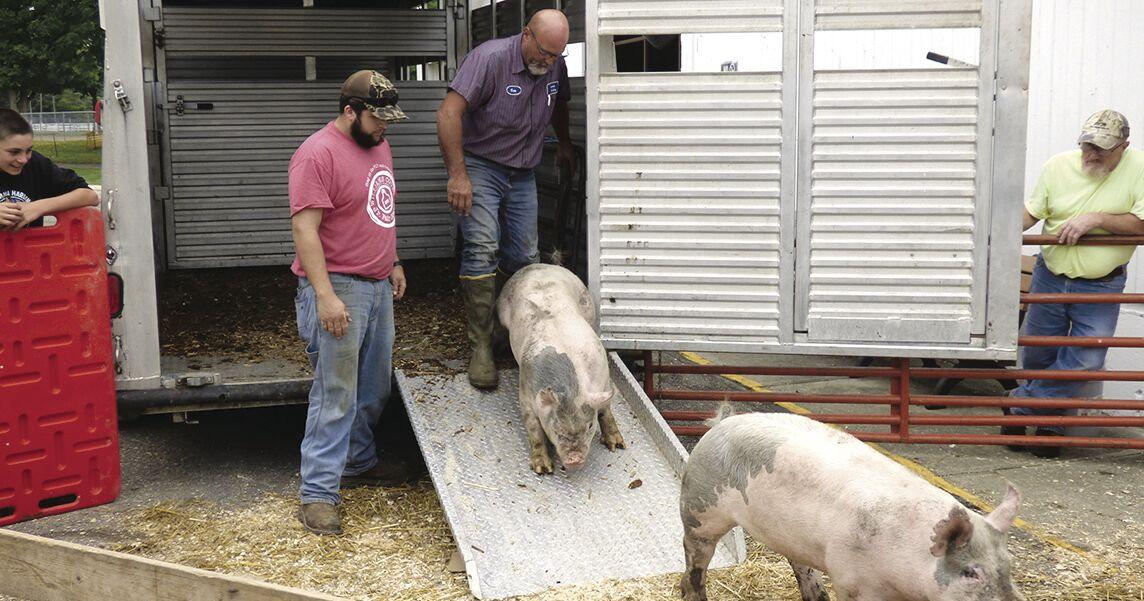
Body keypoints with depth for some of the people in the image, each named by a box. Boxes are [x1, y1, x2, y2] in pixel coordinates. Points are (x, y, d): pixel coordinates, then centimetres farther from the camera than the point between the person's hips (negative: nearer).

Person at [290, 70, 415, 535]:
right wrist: (325, 296, -25)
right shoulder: (318, 154, -15)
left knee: (374, 388, 17)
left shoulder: (378, 145, 13)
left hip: (379, 287, 9)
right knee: (336, 394, -9)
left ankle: (359, 461, 34)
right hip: (338, 288, -9)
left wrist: (392, 263, 23)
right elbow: (304, 228, -20)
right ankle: (318, 493, -3)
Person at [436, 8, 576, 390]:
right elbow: (448, 112, -26)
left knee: (525, 258, 3)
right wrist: (458, 175, -28)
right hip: (480, 166, -6)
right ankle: (481, 347, -14)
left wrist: (564, 144, 37)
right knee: (482, 250, -18)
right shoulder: (490, 58, -19)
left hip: (522, 174, 6)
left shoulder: (556, 67, 1)